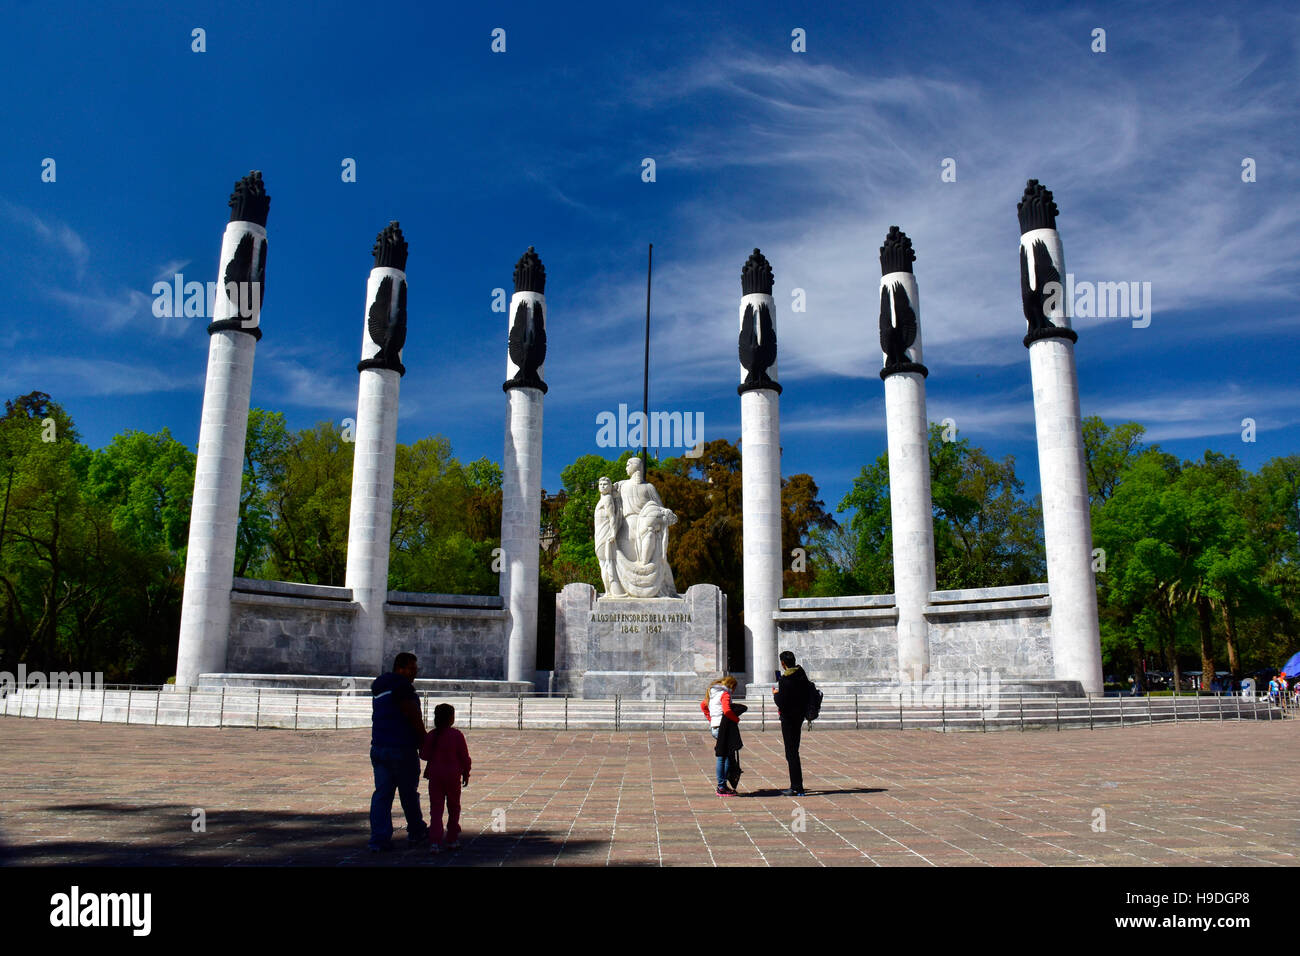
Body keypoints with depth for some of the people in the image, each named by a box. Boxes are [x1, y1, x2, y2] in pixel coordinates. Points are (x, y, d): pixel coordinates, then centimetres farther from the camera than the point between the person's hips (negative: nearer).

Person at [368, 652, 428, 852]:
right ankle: (416, 832, 23)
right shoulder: (402, 686, -14)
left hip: (378, 747, 7)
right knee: (409, 793, 8)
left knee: (382, 793, 5)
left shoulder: (379, 687, 15)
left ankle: (379, 839, 1)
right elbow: (414, 718, -16)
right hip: (402, 749, -7)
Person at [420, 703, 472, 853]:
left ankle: (435, 842, -6)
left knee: (436, 808, 3)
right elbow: (464, 757, -5)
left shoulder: (430, 735, -1)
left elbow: (424, 754, 2)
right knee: (453, 808, 13)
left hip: (435, 775, 2)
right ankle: (453, 840, 19)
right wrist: (466, 774, 7)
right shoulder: (457, 735, -8)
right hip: (453, 775, -2)